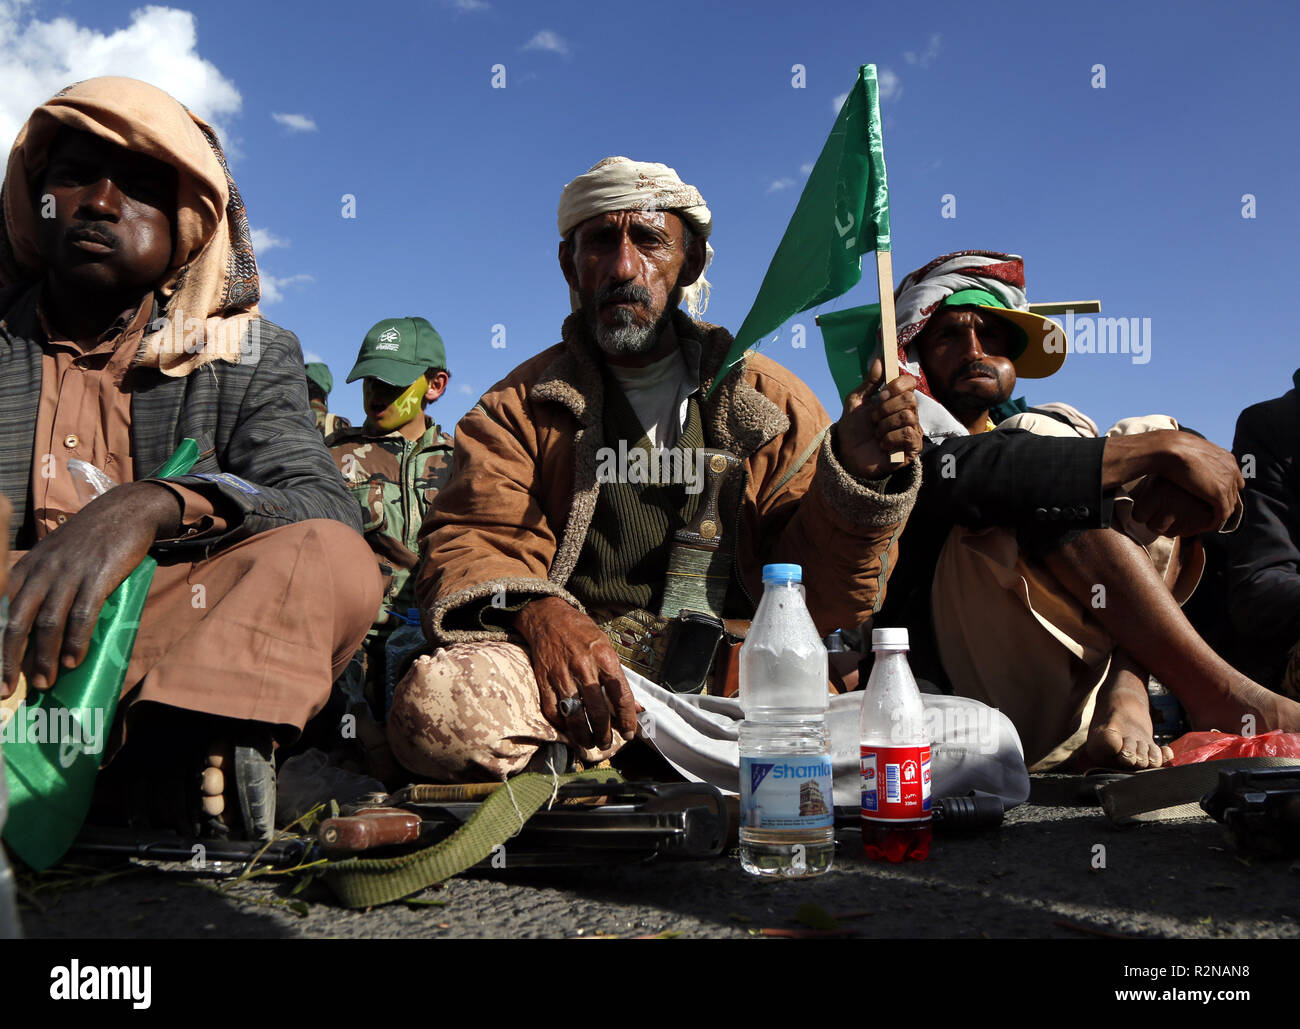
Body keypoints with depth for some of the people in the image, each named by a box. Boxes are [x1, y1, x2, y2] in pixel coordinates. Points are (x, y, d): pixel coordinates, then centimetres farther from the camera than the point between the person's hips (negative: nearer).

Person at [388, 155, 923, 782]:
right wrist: (535, 612, -22)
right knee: (435, 706, -34)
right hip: (565, 677, -1)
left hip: (732, 663, 2)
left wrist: (853, 473, -12)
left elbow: (816, 595, 7)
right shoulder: (522, 406, 14)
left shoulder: (770, 403, 13)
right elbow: (472, 542, 0)